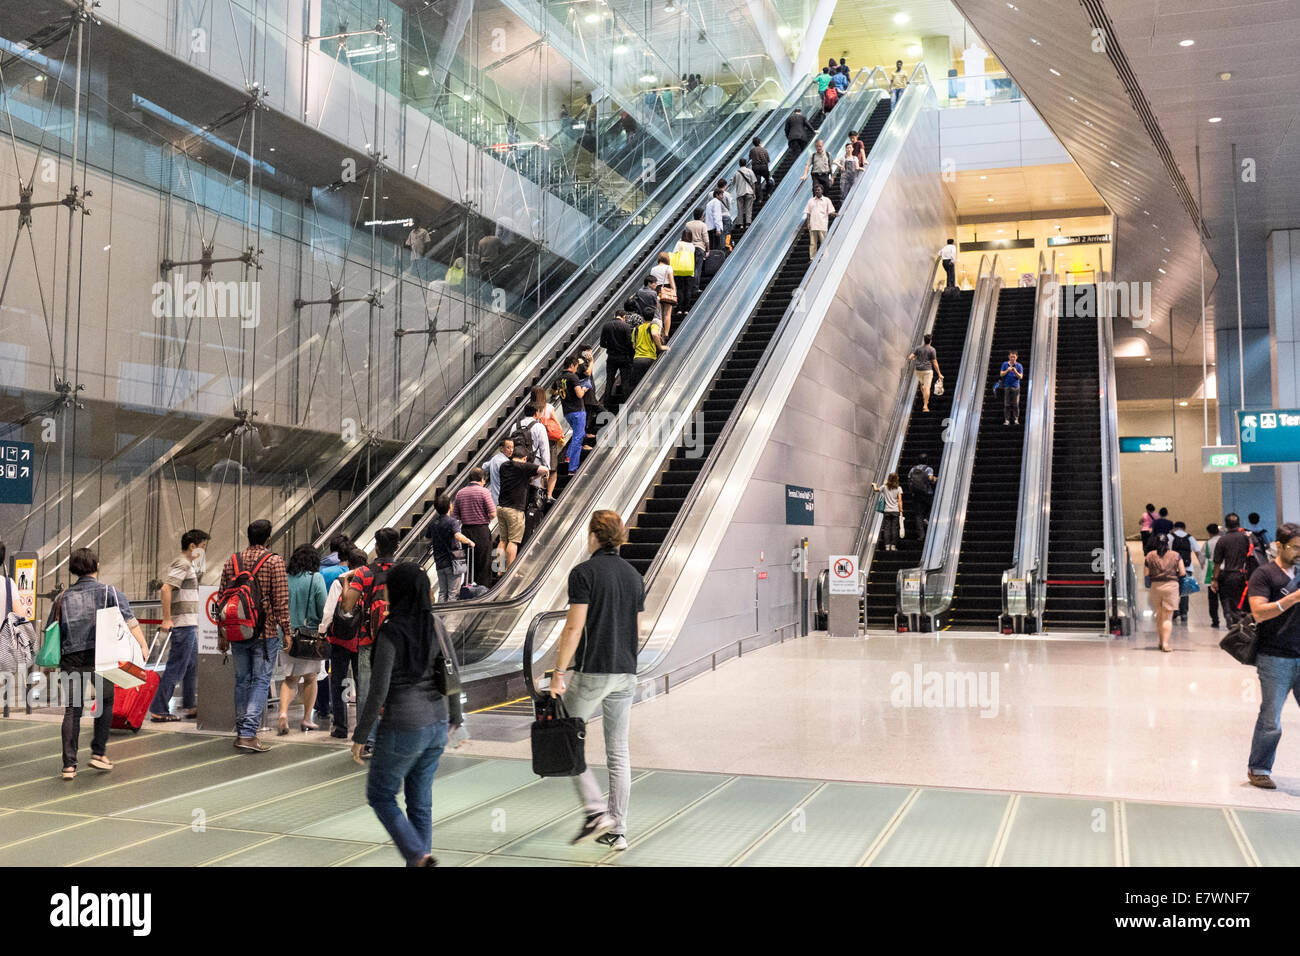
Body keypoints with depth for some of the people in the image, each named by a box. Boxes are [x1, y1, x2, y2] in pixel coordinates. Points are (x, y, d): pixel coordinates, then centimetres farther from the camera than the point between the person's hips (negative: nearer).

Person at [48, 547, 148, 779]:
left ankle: (69, 764, 4)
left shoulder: (63, 597, 15)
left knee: (72, 709, 7)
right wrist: (143, 646, -9)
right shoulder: (109, 592, 5)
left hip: (70, 658, 3)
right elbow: (129, 620, -7)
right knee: (106, 701, 16)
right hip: (99, 656, -3)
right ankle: (98, 753, 12)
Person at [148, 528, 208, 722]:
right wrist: (167, 619, -23)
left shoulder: (186, 563, 18)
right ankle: (158, 710, -2)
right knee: (176, 669, -6)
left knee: (191, 666, 16)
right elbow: (166, 589, -24)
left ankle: (190, 707, 23)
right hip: (183, 624, -11)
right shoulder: (183, 563, -13)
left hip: (189, 625, 11)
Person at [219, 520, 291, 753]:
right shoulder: (274, 561, -7)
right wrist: (286, 630, -3)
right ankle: (248, 733, -9)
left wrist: (222, 634, 17)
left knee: (242, 680, 14)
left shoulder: (232, 561, 8)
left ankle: (241, 731, 20)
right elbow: (281, 600, -10)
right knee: (261, 681, -1)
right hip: (265, 632, -5)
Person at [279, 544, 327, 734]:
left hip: (287, 635, 3)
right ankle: (307, 719, 16)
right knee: (310, 677, 12)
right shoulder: (316, 579, -7)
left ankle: (283, 713, -11)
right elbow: (324, 608, -10)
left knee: (290, 678, 10)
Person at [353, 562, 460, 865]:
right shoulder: (435, 625, 0)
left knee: (380, 796, 14)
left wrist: (360, 736, -9)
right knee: (419, 800, 18)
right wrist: (456, 717, 19)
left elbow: (378, 691, -19)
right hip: (435, 726, 6)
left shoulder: (391, 631, -18)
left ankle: (420, 858, -2)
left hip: (402, 729, -6)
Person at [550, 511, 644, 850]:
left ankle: (596, 811, -2)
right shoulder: (634, 576, 10)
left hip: (591, 672, -6)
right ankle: (617, 831, 12)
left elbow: (574, 628, -14)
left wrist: (559, 672, -10)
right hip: (626, 674, 6)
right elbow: (637, 631, 14)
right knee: (618, 752, 10)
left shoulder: (584, 573, -9)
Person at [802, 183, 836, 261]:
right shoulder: (811, 201, 14)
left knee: (823, 242, -5)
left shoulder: (826, 200, 8)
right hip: (813, 225, 2)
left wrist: (834, 214, -17)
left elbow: (830, 212, 5)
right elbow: (808, 213, 12)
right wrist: (808, 223, 1)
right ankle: (812, 258, 4)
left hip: (822, 225, -2)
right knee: (812, 243, 1)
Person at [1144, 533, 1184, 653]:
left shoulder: (1150, 555, 1)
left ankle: (1161, 642, 23)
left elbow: (1147, 574, -1)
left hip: (1155, 586, 1)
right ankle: (1165, 643, -11)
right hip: (1171, 585, -1)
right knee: (1168, 617, -1)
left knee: (1159, 616, 16)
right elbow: (1182, 573, -2)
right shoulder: (1175, 555, 1)